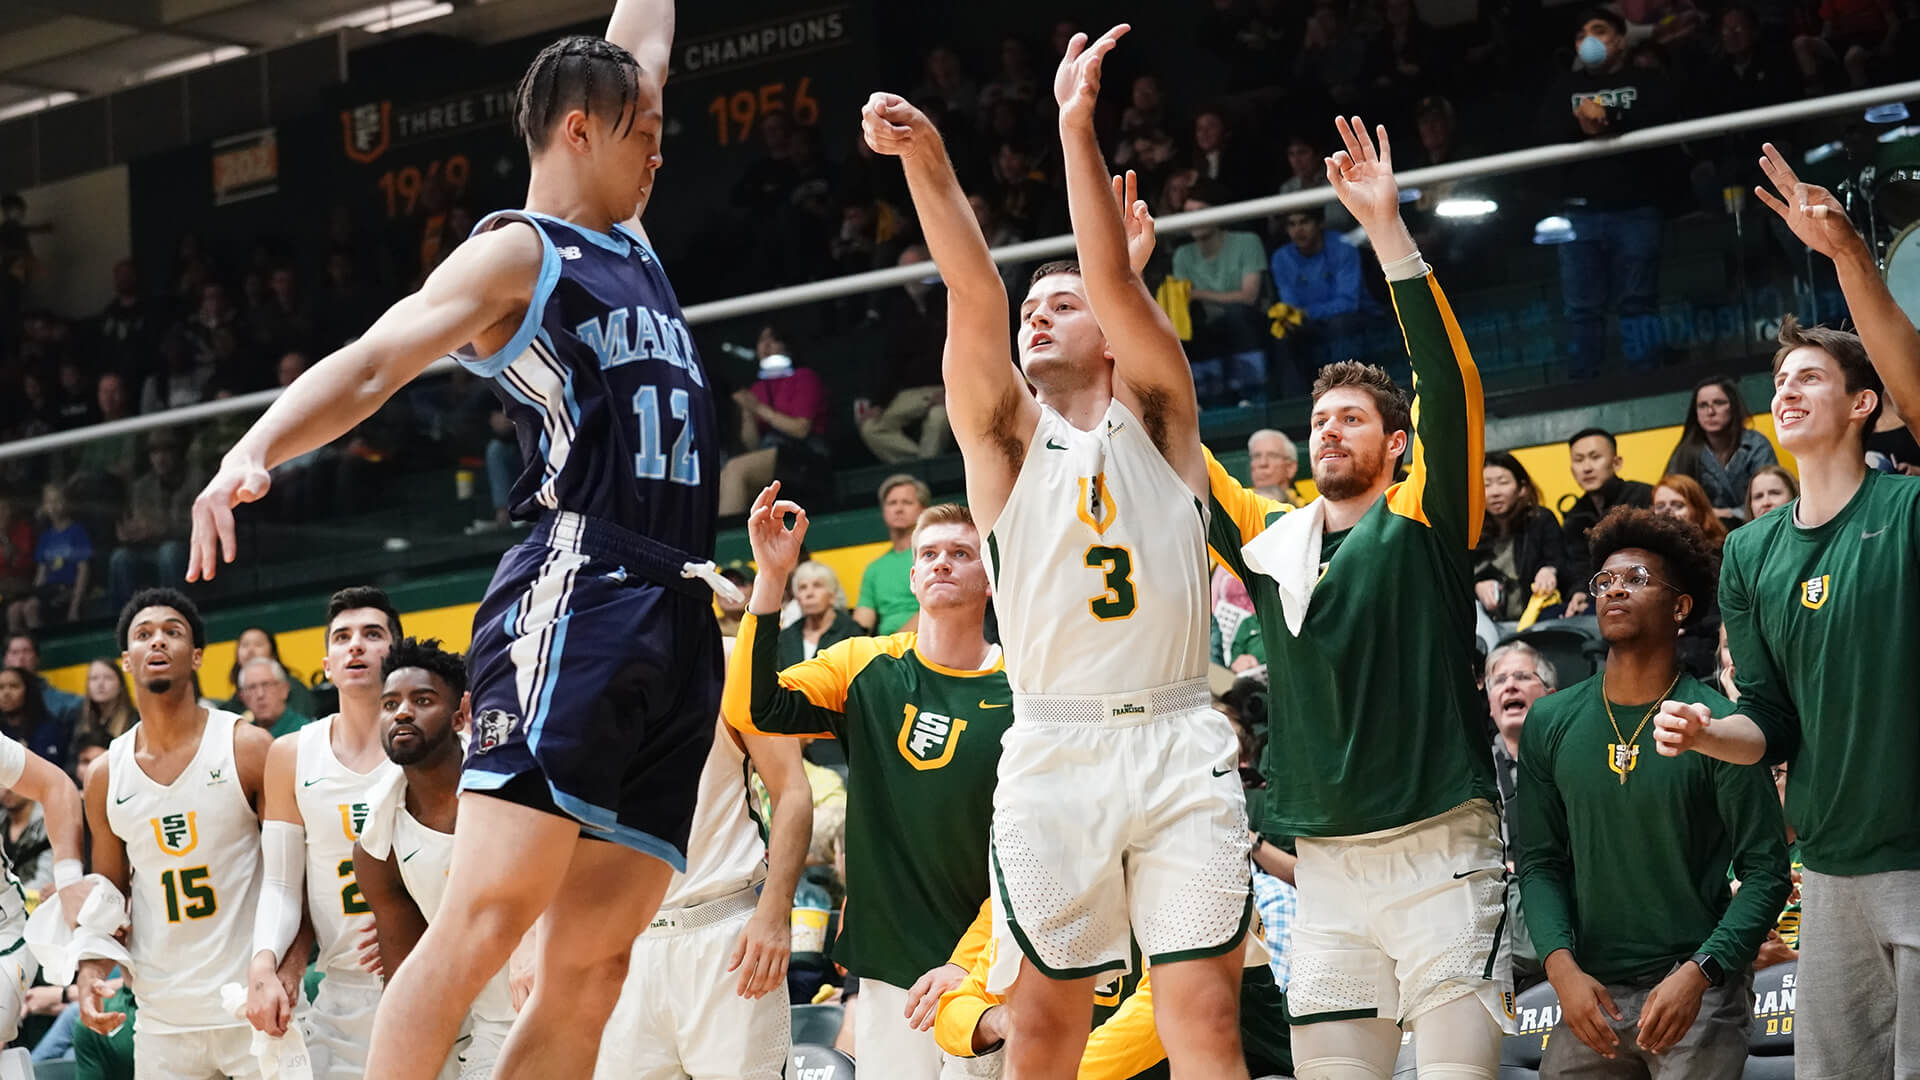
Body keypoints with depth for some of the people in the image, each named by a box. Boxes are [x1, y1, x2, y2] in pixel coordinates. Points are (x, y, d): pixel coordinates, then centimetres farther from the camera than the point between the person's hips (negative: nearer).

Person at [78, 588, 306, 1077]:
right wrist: (91, 972, -4)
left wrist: (289, 971, -18)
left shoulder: (248, 748, -4)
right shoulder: (106, 776, 7)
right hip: (162, 1019, 3)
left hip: (255, 1011, -3)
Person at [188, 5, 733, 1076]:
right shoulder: (517, 251, 3)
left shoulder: (625, 241, 24)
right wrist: (254, 452, -29)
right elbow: (370, 365, -13)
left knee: (591, 966, 0)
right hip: (577, 597, -8)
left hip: (676, 621, 8)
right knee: (490, 912, -20)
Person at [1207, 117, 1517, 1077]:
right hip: (1326, 869, 5)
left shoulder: (1421, 524, 1)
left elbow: (1451, 387, -11)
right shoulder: (1270, 542, 13)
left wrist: (1387, 230, -17)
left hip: (1438, 854, -5)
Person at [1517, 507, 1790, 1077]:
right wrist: (1562, 966, -9)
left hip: (1700, 992, -3)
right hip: (1592, 990, 3)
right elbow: (1538, 861, 6)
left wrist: (1697, 973, -18)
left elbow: (1765, 870, -7)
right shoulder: (1550, 724, 5)